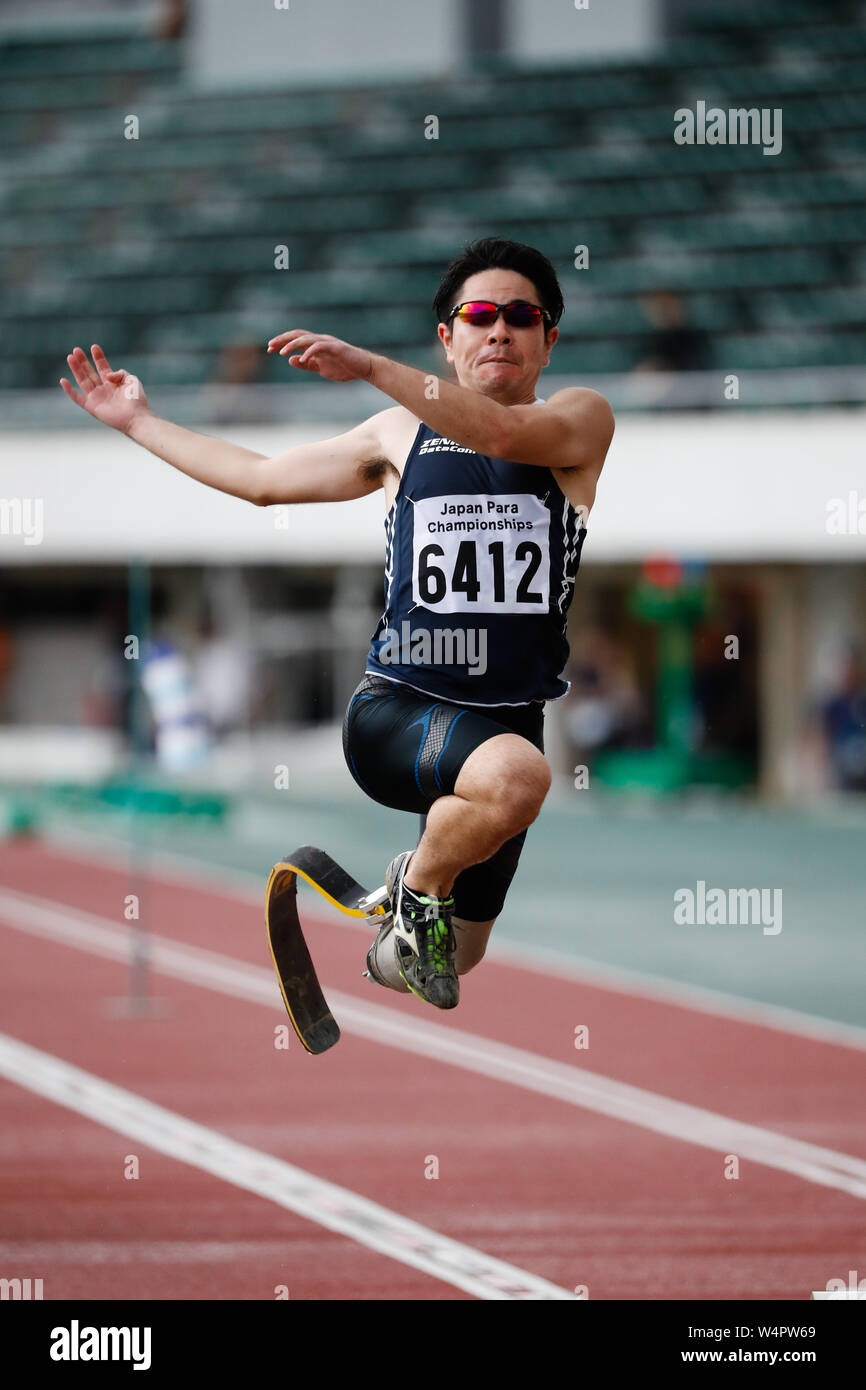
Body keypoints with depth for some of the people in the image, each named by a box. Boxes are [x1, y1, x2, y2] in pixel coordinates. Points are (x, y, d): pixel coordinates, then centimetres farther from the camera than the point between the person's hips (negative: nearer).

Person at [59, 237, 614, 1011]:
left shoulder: (581, 419, 4)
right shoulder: (399, 435, 13)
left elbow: (502, 433, -20)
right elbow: (261, 478, 24)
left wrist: (370, 367, -28)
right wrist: (138, 421, 27)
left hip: (507, 719, 1)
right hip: (394, 709, -1)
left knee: (454, 960, 12)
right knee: (515, 775, -36)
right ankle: (417, 890, -9)